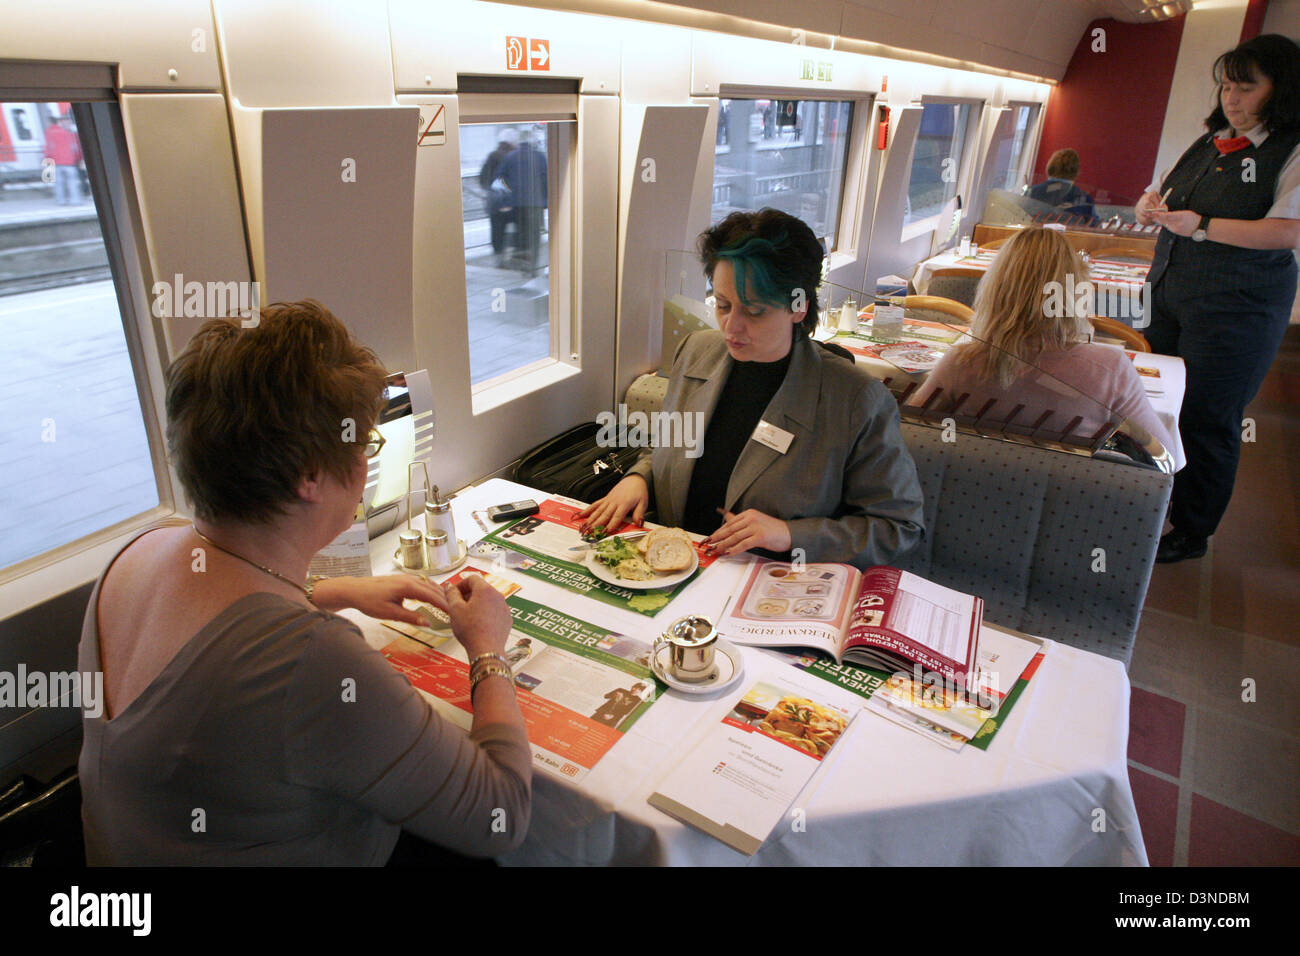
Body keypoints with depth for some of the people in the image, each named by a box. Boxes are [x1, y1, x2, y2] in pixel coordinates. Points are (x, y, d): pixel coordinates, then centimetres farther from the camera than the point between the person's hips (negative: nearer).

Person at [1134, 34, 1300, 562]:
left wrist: (1202, 226, -21)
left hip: (1235, 310, -7)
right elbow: (1154, 200, 23)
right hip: (1168, 295, 7)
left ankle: (1191, 534, 14)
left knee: (1206, 421, -1)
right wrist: (1150, 206, 0)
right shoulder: (1207, 145, 14)